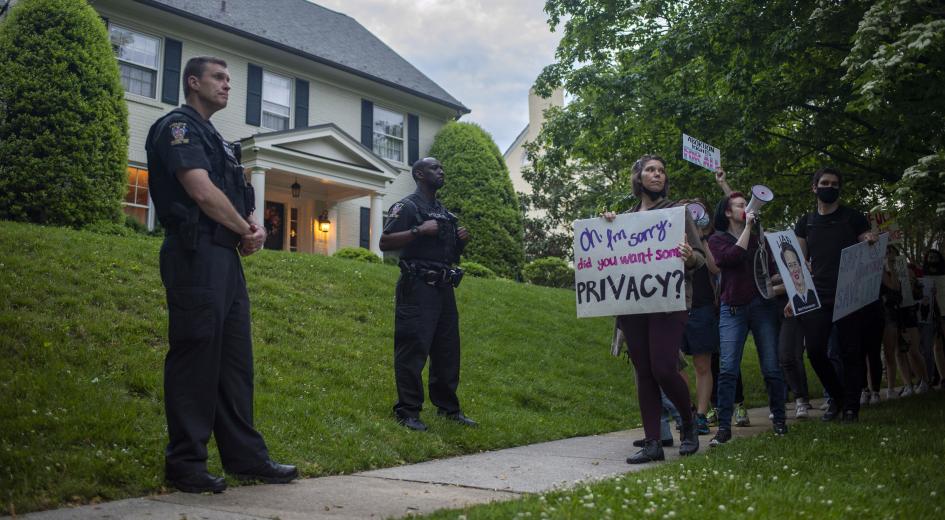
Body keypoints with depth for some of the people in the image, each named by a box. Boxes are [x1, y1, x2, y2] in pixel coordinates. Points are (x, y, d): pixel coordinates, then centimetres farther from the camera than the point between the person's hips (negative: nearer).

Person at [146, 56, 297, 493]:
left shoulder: (214, 139, 25)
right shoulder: (178, 126, -3)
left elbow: (238, 199, 22)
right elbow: (203, 193, -15)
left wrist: (254, 227, 0)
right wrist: (245, 230, -3)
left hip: (227, 257, 9)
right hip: (196, 256, -9)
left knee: (235, 359, 9)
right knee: (195, 358, -7)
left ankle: (246, 457, 15)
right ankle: (185, 464, 1)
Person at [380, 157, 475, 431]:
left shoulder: (445, 213, 22)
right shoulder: (407, 206, -2)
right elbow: (385, 243, -13)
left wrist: (461, 241, 7)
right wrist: (419, 231, -20)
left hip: (444, 288, 8)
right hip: (418, 287, -8)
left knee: (447, 349, 10)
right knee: (413, 349, -8)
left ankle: (448, 407, 20)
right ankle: (407, 411, -2)